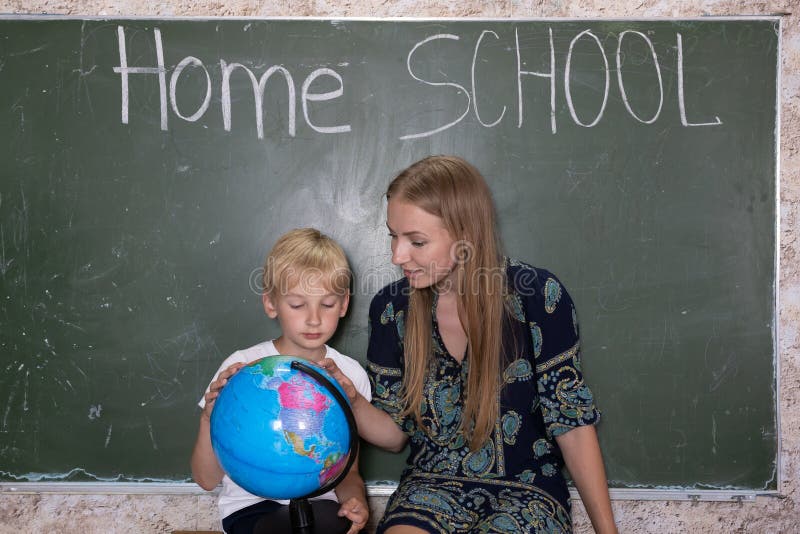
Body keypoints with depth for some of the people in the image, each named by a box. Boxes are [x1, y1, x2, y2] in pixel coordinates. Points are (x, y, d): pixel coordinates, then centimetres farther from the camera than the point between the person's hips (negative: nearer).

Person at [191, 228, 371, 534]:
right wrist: (209, 418, -22)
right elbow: (207, 480, -3)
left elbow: (348, 470, 10)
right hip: (253, 506, -2)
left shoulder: (351, 375, 1)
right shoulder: (242, 368, -7)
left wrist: (355, 499, -13)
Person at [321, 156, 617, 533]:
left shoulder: (535, 295, -13)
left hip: (525, 489, -1)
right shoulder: (391, 307, -3)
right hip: (433, 484, 2)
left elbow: (572, 422, -5)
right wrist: (351, 400, -18)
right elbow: (395, 433, 3)